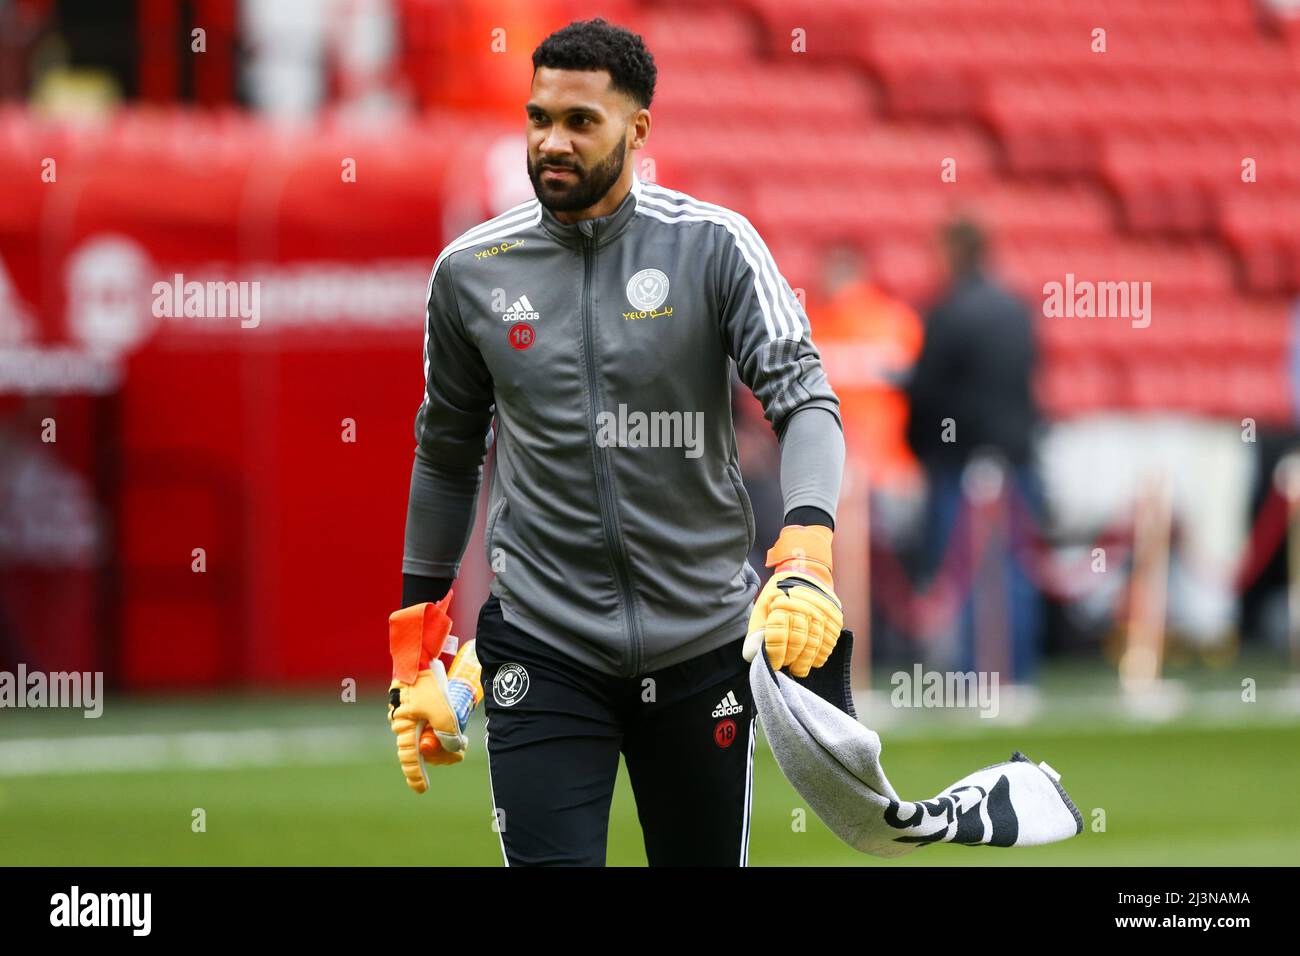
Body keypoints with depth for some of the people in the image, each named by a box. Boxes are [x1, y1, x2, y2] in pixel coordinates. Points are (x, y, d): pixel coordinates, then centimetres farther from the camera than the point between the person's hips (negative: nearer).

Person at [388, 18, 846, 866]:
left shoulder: (715, 246, -5)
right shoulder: (471, 272, 3)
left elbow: (805, 399, -15)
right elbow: (447, 459, 14)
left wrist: (806, 554, -34)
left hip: (703, 644, 0)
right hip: (542, 651, 0)